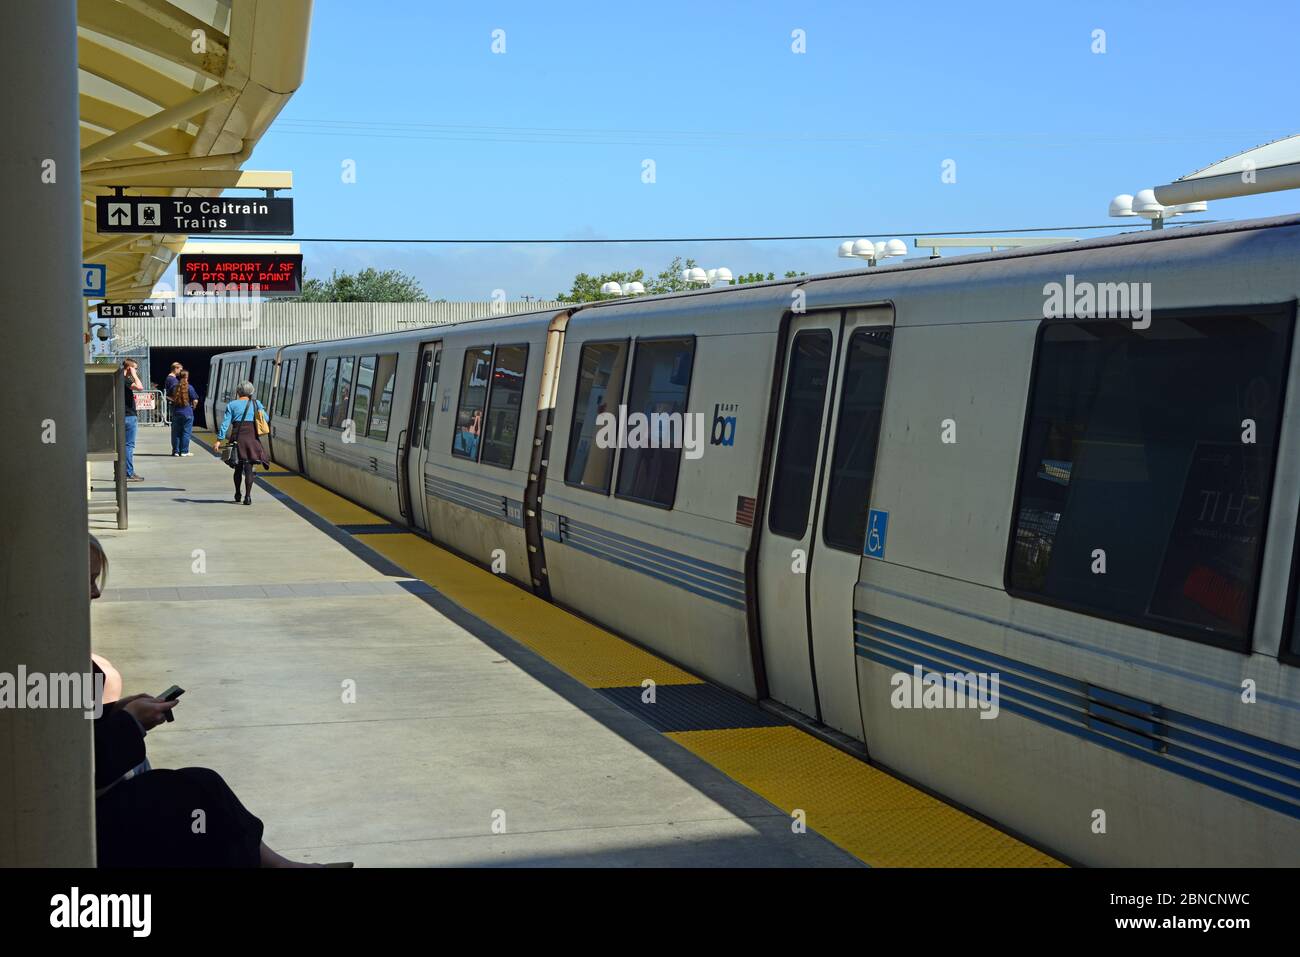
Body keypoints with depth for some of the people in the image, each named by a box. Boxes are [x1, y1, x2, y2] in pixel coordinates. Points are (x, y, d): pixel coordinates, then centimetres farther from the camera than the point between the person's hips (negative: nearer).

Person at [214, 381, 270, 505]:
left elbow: (225, 423, -3)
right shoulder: (256, 403, 5)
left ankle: (237, 494, 25)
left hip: (237, 437, 1)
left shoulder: (232, 405, 4)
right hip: (252, 437, -1)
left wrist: (219, 439, -5)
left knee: (238, 467, 17)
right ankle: (248, 496, -10)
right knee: (248, 468, 0)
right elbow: (266, 418, 4)